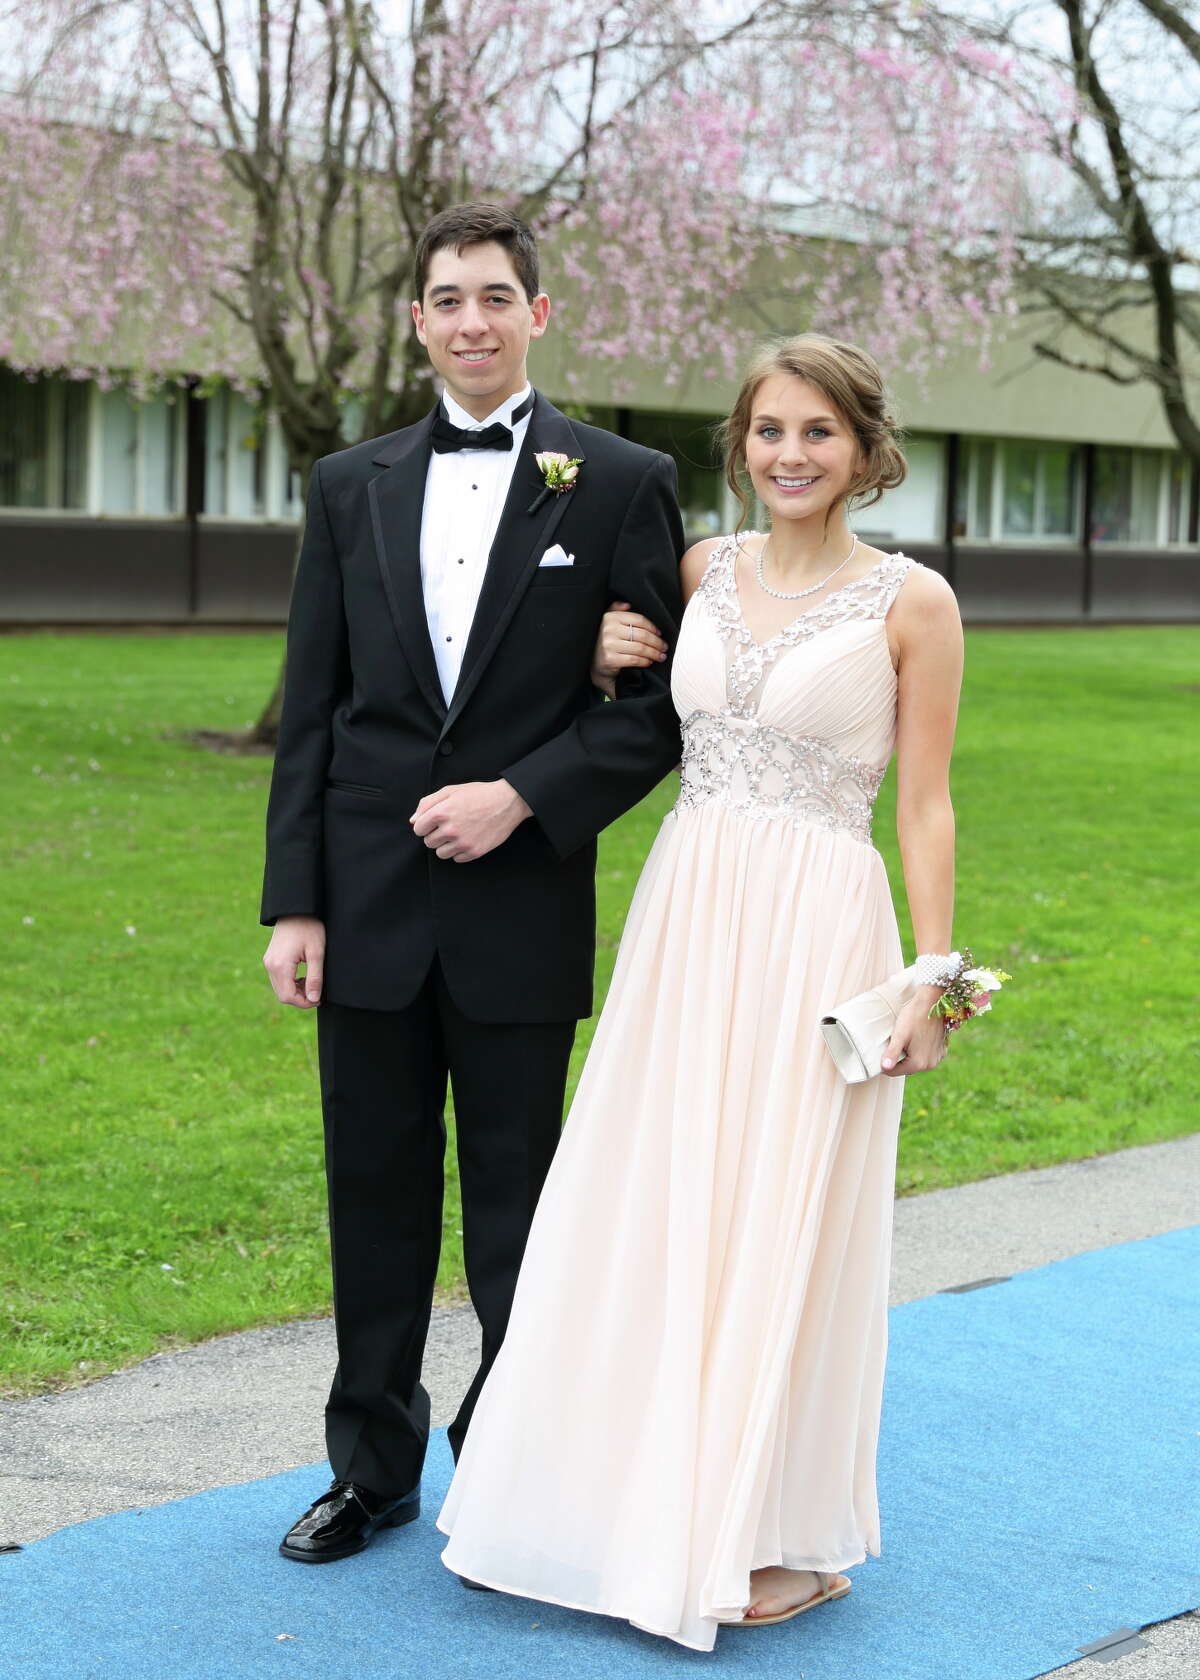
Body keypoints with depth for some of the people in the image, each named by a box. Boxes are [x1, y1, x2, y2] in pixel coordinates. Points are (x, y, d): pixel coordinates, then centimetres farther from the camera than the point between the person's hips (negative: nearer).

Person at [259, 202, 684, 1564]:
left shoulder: (622, 485, 0)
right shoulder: (351, 487, 9)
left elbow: (660, 704, -2)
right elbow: (310, 711, 7)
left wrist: (522, 797, -15)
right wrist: (292, 901, 1)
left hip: (522, 905, -3)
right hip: (370, 905, 3)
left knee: (516, 1202, 8)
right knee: (375, 1195, 11)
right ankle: (373, 1466, 25)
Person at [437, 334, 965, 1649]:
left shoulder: (912, 603, -4)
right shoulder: (700, 570, 8)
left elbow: (924, 804, -3)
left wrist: (931, 973, -8)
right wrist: (599, 656, 2)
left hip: (817, 926, -5)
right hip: (683, 912, 5)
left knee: (784, 1218, 1)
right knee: (650, 1204, 7)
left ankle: (790, 1535, 16)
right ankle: (656, 1500, 23)